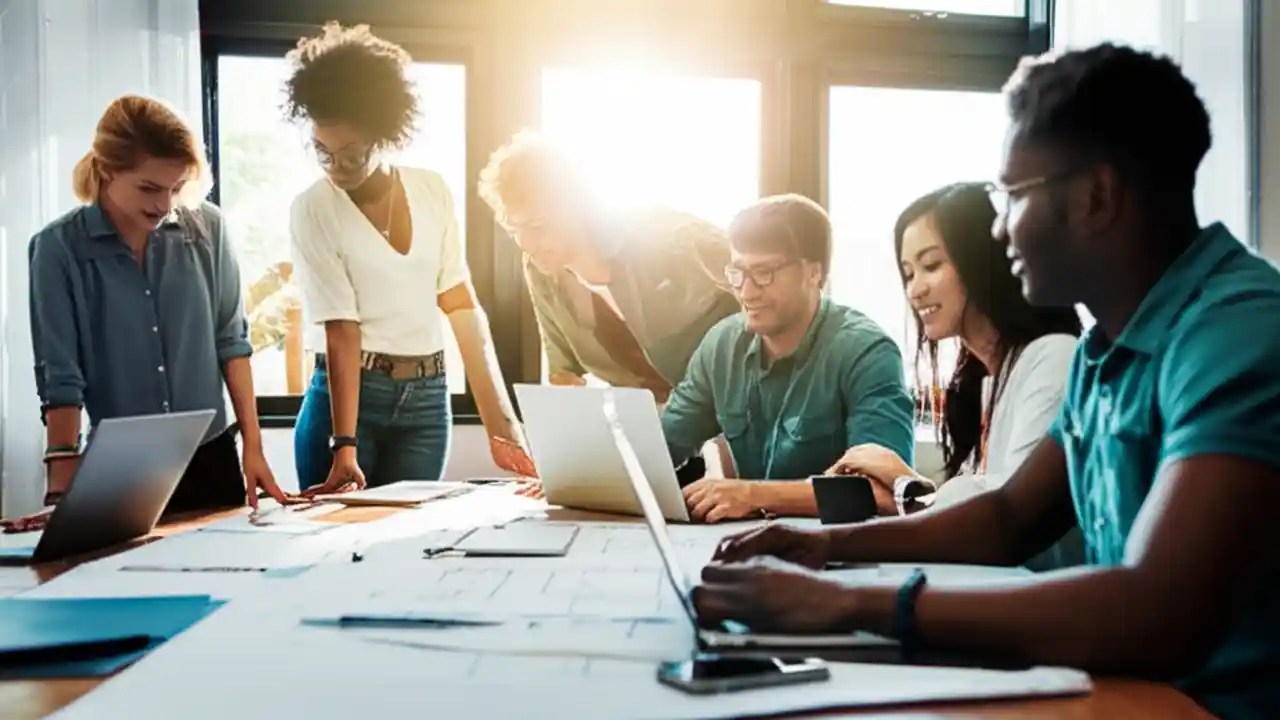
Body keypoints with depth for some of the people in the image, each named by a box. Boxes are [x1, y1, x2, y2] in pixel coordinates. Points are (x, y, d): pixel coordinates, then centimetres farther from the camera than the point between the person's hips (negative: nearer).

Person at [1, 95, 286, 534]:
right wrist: (61, 491, -12)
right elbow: (61, 378, -9)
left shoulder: (207, 228, -3)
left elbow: (231, 340, 3)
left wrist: (253, 444, 1)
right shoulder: (59, 247, -8)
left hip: (211, 458, 2)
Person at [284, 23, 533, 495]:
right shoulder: (311, 209, -9)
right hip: (348, 393, -2)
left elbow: (462, 305, 2)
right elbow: (340, 331, -14)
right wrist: (344, 446, -23)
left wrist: (500, 420, -3)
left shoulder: (432, 191, 0)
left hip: (427, 400, 3)